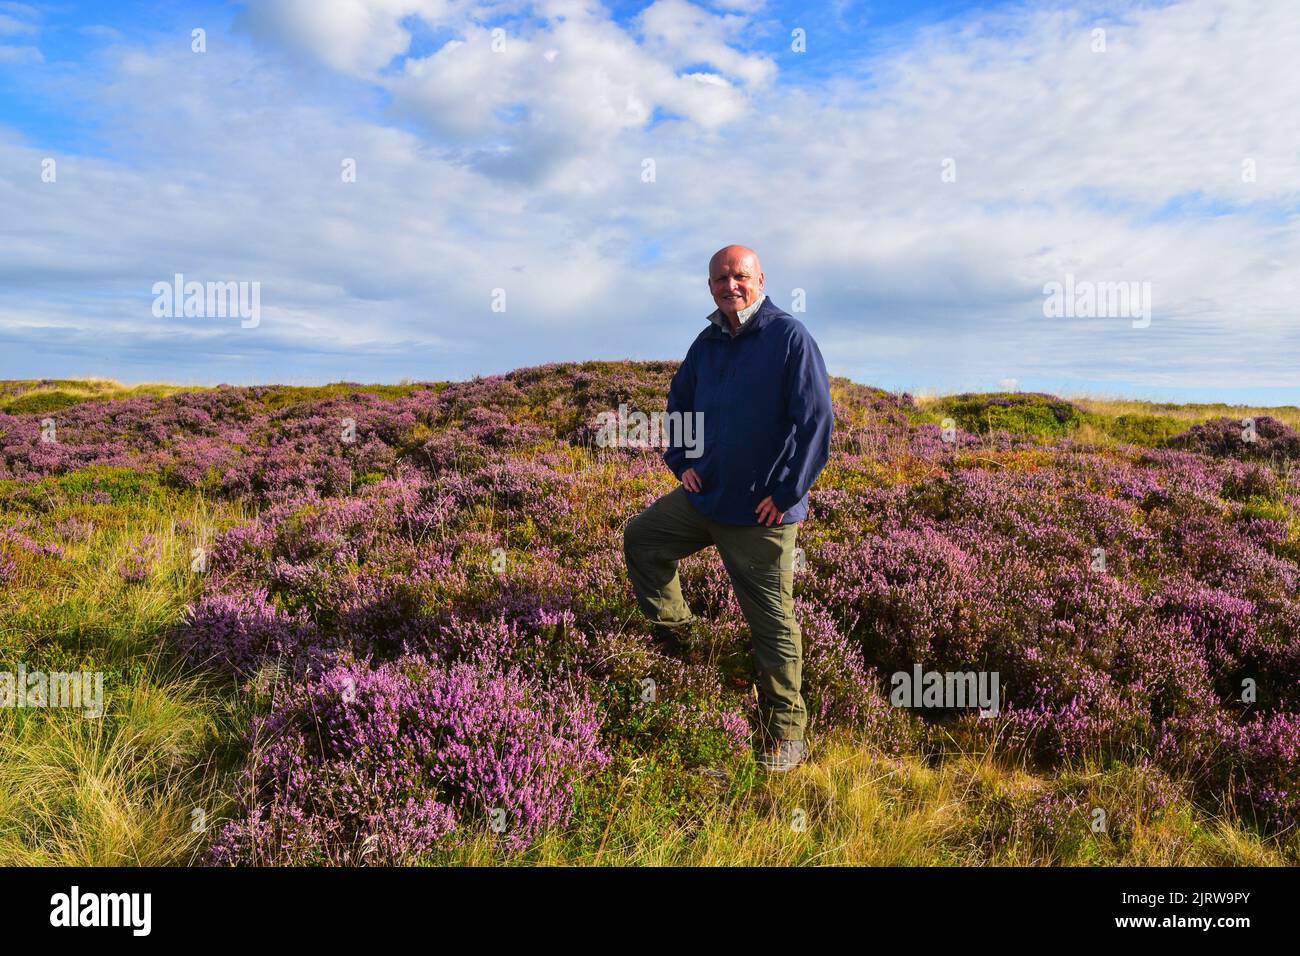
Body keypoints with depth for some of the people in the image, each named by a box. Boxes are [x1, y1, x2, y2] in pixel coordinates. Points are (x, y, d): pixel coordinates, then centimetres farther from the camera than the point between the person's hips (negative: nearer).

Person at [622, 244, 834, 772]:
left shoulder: (789, 336, -13)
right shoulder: (706, 343, 8)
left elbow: (816, 420, -17)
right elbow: (678, 402, 24)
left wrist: (786, 493, -18)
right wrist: (681, 461, 10)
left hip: (762, 512, -7)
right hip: (705, 494, 7)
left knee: (772, 620, 1)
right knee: (641, 539, 17)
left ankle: (786, 734, 16)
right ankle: (676, 638, 35)